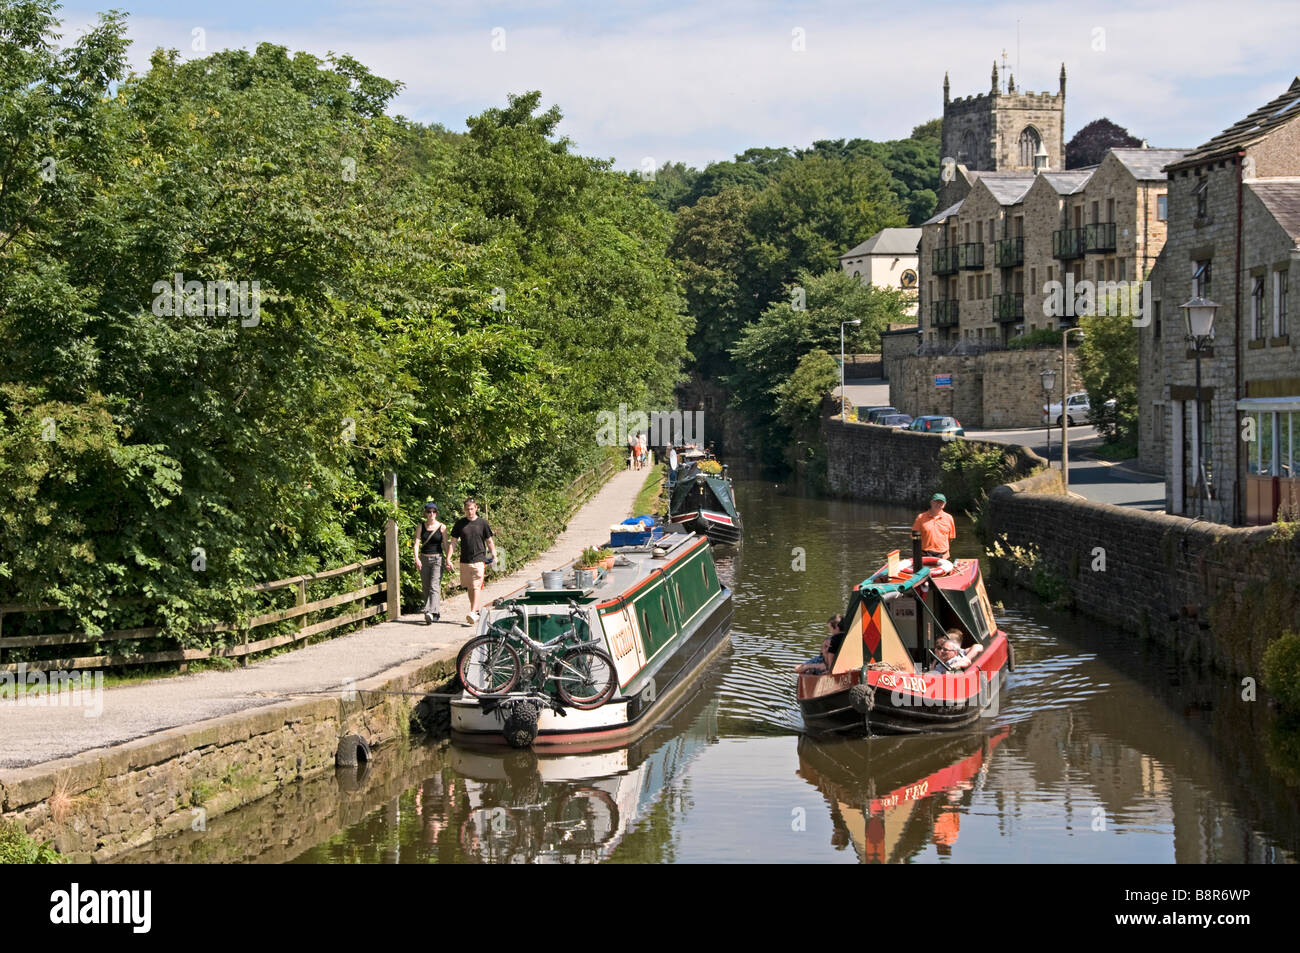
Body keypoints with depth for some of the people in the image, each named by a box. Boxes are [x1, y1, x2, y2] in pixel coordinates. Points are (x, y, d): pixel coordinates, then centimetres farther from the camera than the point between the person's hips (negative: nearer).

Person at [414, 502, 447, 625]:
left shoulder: (442, 527, 1)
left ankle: (430, 612, -27)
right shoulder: (421, 527, 5)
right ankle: (435, 613, 19)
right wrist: (417, 558, -14)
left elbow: (445, 545, 5)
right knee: (426, 587, 7)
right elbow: (417, 543, -1)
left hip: (437, 559, -3)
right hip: (424, 558, 3)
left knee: (434, 586, -16)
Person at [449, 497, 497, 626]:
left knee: (477, 587, -13)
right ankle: (477, 612, 24)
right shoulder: (460, 523, 6)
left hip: (479, 560, -3)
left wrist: (494, 555, 2)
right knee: (470, 588, 11)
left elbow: (490, 541, 9)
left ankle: (473, 613, -22)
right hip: (464, 561, 3)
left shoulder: (482, 523, 2)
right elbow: (453, 542, 8)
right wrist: (449, 558, 0)